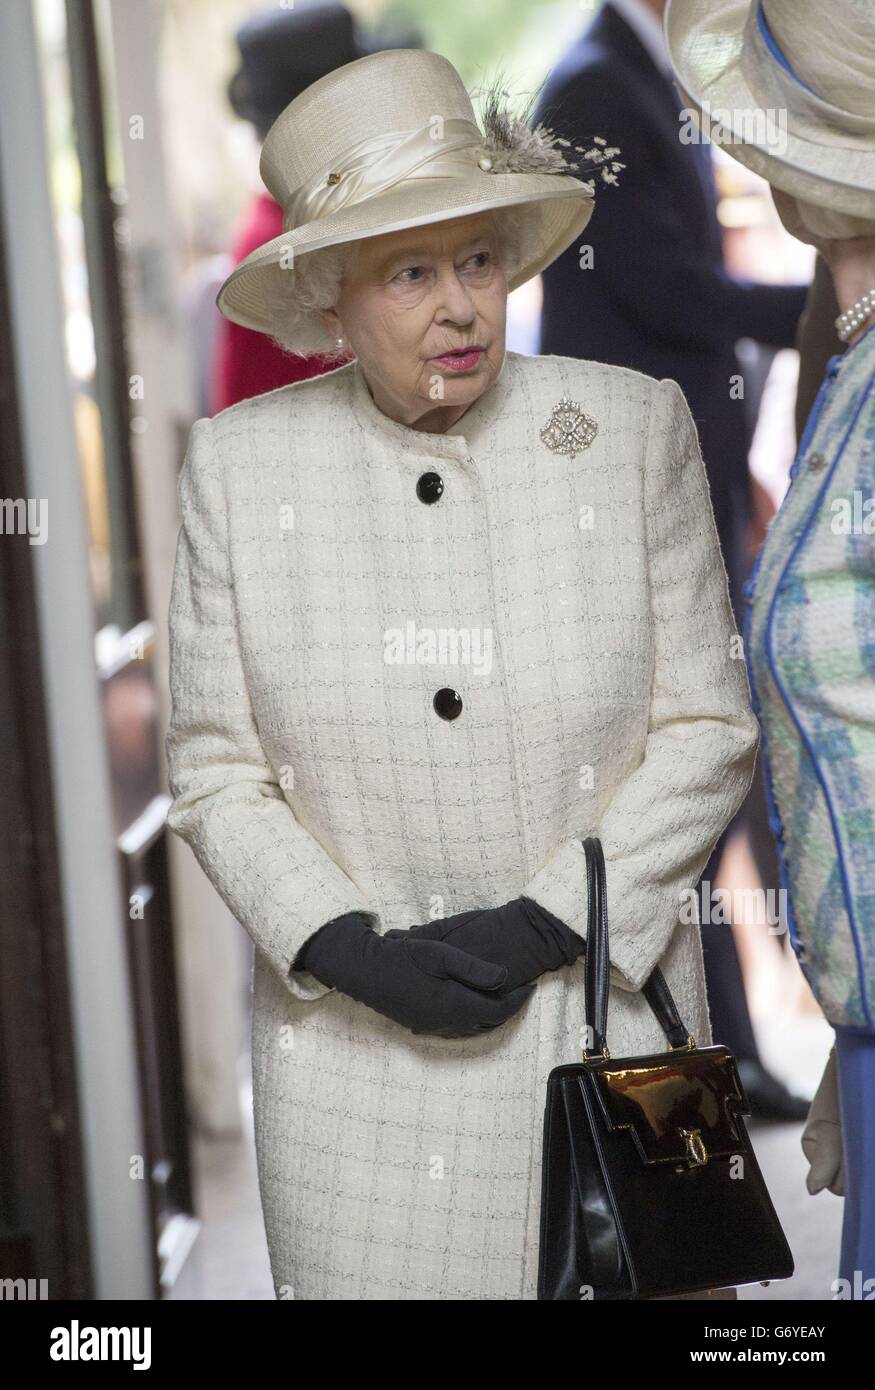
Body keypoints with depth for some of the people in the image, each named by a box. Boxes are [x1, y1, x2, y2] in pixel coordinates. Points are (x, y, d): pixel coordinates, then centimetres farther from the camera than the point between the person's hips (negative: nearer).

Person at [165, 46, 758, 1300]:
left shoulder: (634, 429, -5)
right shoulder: (238, 465, -2)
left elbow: (706, 732, -3)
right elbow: (214, 772, 1)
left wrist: (544, 927, -12)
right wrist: (351, 952, -12)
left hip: (598, 1008, 0)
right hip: (351, 1035, 1)